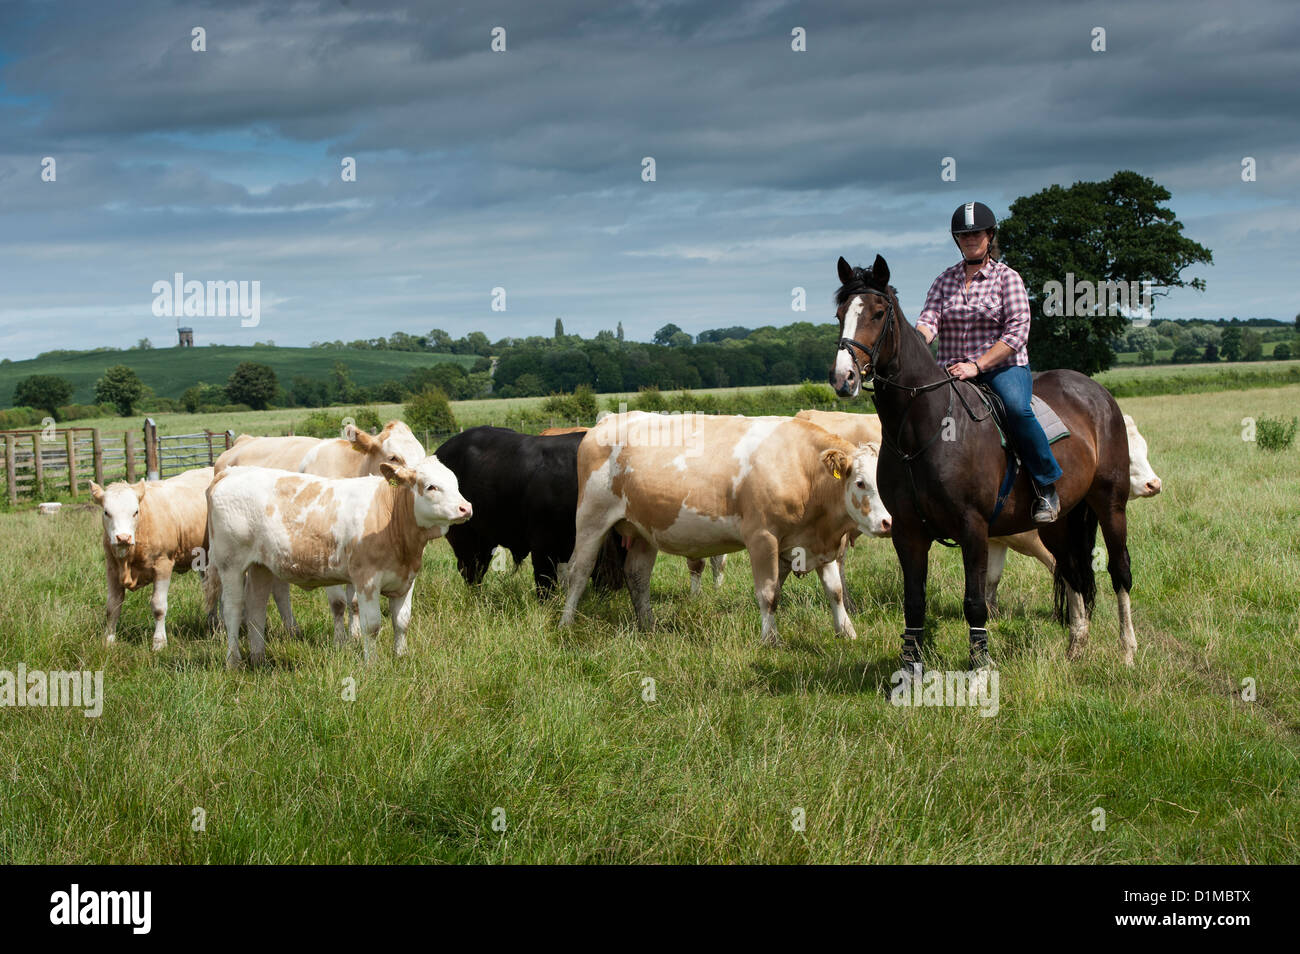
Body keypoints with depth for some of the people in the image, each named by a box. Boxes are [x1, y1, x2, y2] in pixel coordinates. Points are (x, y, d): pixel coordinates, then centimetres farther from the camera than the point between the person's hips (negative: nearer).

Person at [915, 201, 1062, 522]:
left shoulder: (1007, 277, 2)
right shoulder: (945, 280, 15)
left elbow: (1017, 332, -8)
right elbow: (929, 318, 1)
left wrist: (977, 366, -19)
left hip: (1002, 367, -4)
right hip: (953, 372, 4)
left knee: (1017, 409, -35)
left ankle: (1047, 487, -19)